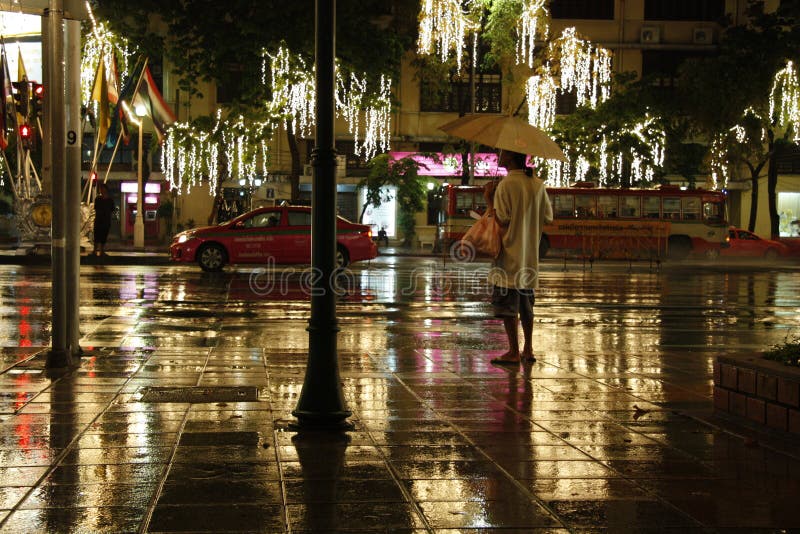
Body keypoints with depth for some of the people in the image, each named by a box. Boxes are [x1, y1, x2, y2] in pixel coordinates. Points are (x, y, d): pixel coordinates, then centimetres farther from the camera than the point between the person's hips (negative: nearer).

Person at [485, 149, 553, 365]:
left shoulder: (506, 185, -13)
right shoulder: (538, 185, 6)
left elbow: (501, 220, -17)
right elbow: (548, 217, 9)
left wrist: (489, 199, -6)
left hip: (510, 254, -7)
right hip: (530, 255, 7)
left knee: (507, 303, -3)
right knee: (526, 302, 15)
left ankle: (513, 352, -4)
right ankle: (528, 349, 18)